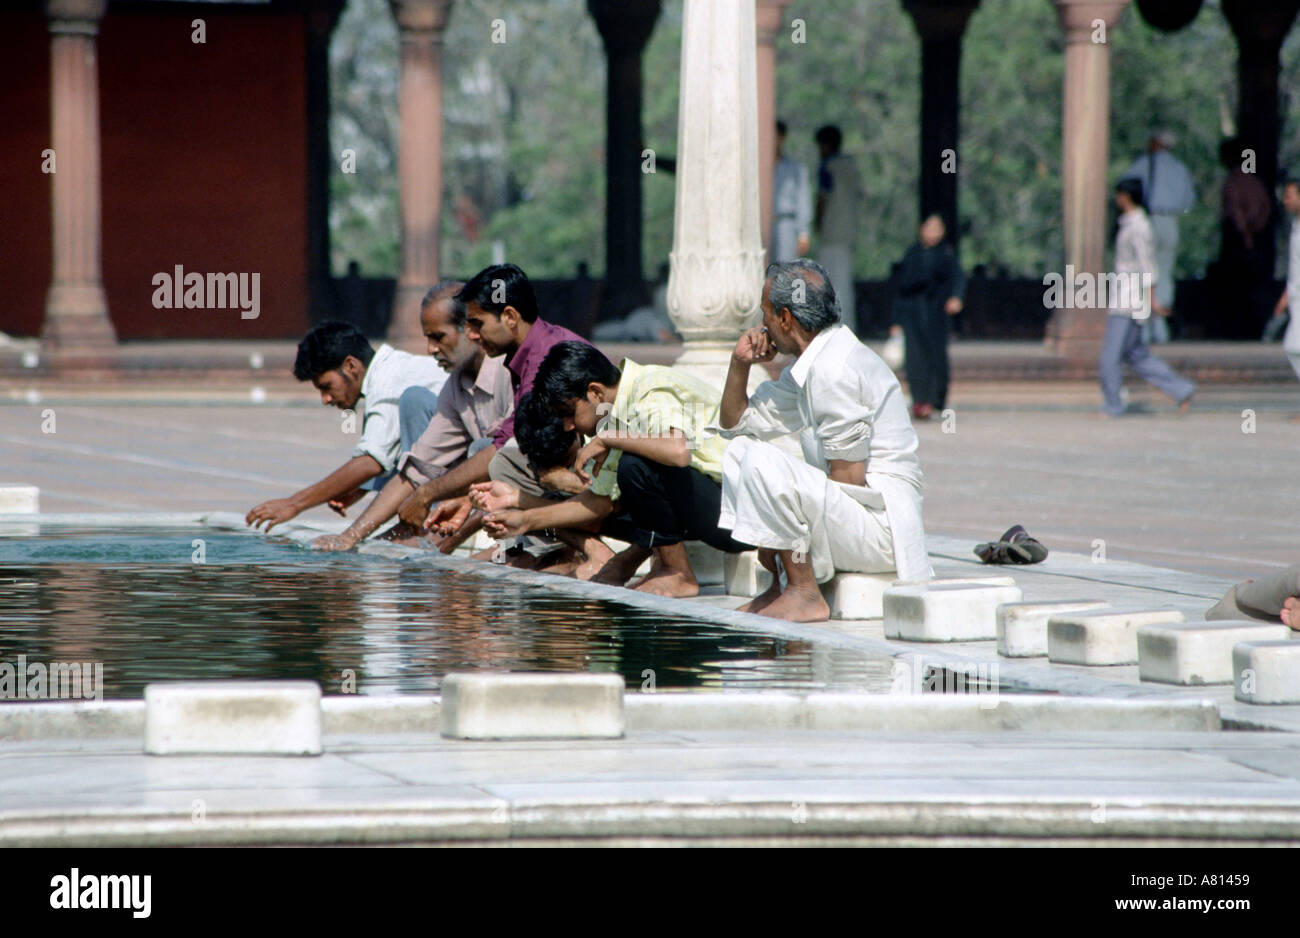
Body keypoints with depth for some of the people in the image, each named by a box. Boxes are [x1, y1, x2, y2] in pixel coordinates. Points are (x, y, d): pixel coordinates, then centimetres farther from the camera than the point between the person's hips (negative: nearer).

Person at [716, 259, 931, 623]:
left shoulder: (835, 367, -19)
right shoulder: (807, 369, 13)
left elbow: (849, 477, -21)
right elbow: (736, 423, 27)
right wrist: (740, 363, 10)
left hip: (881, 527, -11)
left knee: (762, 461, -25)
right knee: (740, 449, 17)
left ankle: (805, 595, -15)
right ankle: (777, 589, 7)